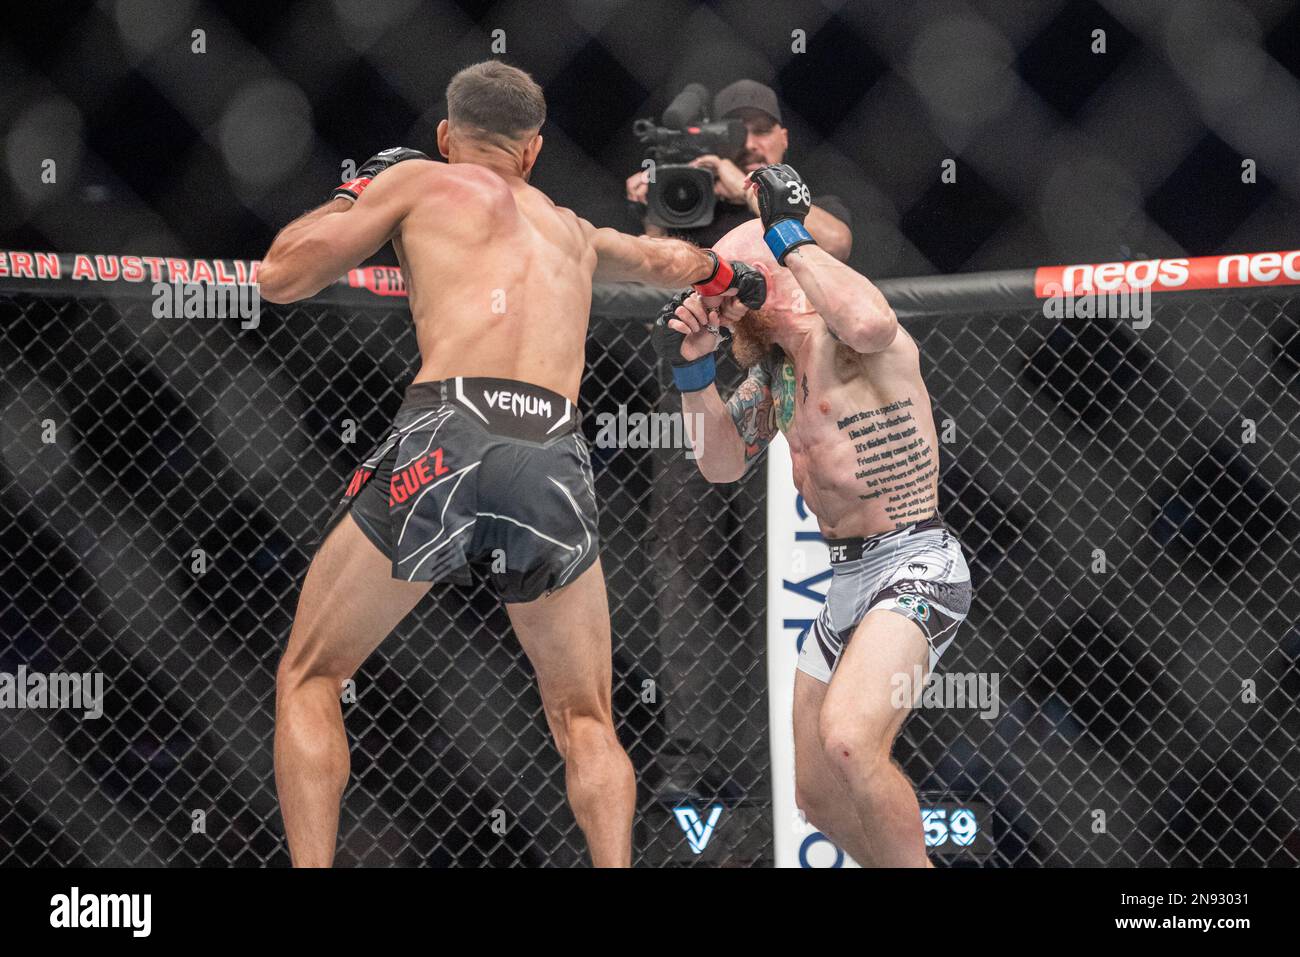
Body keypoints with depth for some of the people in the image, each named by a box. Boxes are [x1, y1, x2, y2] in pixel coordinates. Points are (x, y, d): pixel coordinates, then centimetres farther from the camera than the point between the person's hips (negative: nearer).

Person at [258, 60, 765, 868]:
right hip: (556, 460, 3)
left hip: (445, 441, -3)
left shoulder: (416, 182, 19)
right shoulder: (568, 229, 32)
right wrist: (727, 272, 75)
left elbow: (281, 279, 18)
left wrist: (355, 196, 35)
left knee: (309, 680, 13)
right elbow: (661, 260, 53)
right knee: (587, 723, 17)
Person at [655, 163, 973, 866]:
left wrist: (790, 235, -28)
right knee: (820, 797, 13)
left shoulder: (850, 344, -14)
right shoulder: (773, 368, 14)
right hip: (847, 578, 10)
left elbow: (872, 323, -39)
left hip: (915, 568, -10)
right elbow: (724, 463, 19)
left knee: (847, 740, -33)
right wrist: (693, 370, 4)